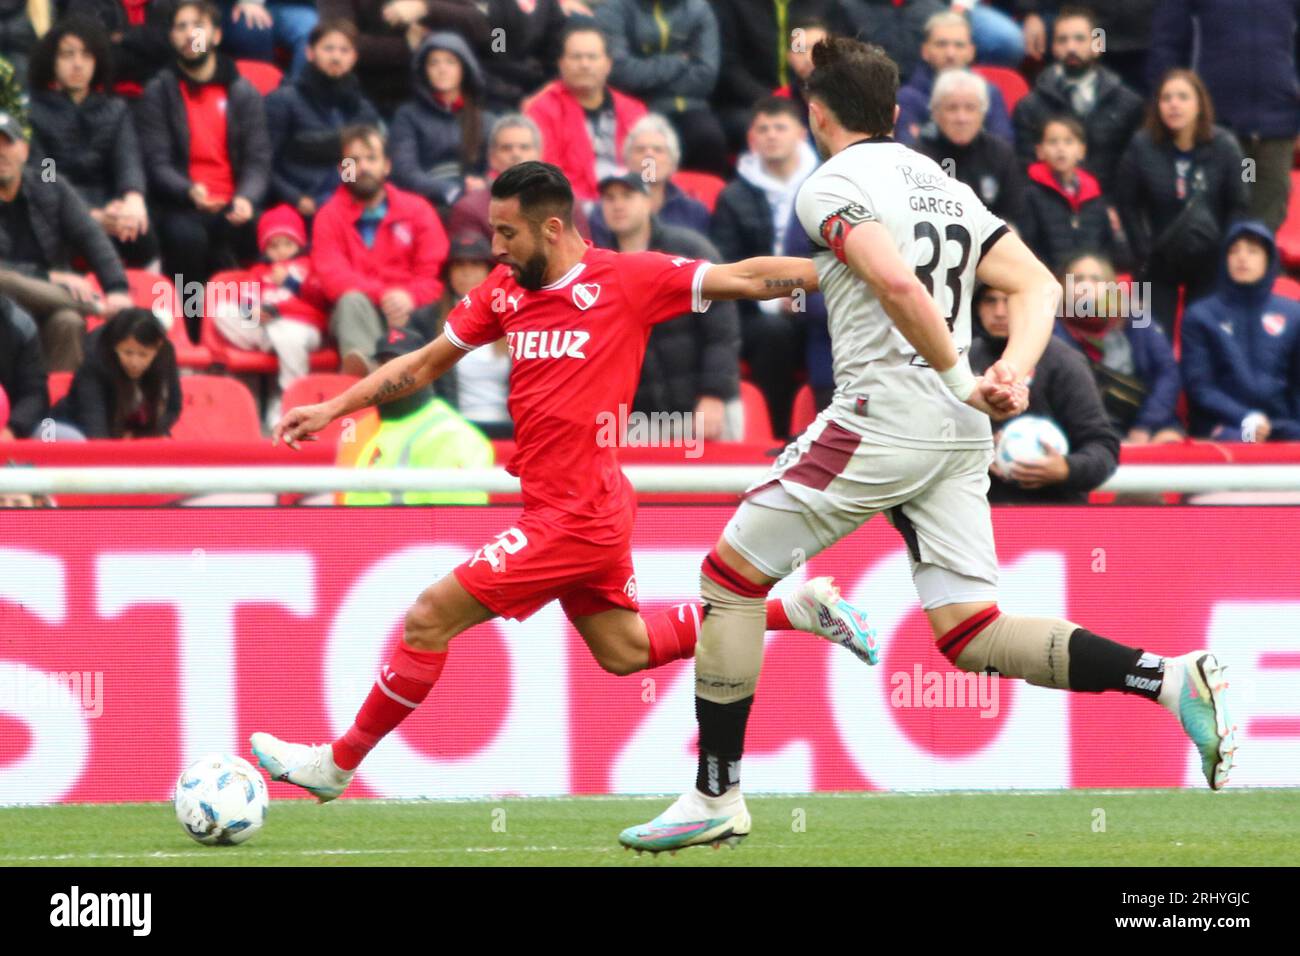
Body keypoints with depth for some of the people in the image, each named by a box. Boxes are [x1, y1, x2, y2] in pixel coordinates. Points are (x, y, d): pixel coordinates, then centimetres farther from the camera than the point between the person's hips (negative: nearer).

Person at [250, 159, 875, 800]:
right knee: (625, 652, 20)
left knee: (429, 619, -7)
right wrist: (334, 408, 12)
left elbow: (742, 279, -9)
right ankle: (795, 608, 26)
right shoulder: (505, 289, 7)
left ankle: (337, 765, 5)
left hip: (574, 517, -9)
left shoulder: (626, 279, -12)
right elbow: (427, 362, 17)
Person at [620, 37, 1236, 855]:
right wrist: (1012, 373, -2)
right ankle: (1168, 679, -14)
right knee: (970, 633, 4)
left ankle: (716, 797, 4)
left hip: (886, 408, -8)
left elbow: (897, 284, -21)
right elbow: (1038, 285, 13)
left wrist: (962, 382, -13)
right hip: (960, 430, 8)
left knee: (731, 574, 4)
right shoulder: (945, 185, 21)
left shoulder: (833, 185, -4)